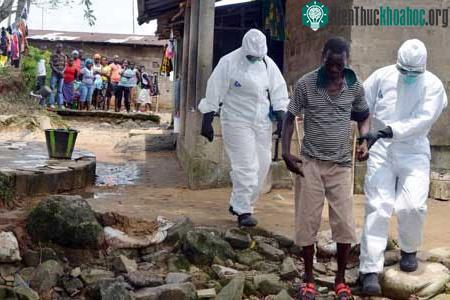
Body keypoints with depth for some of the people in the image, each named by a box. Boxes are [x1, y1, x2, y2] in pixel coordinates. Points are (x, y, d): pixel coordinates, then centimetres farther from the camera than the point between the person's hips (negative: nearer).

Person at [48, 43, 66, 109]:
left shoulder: (63, 55, 8)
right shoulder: (53, 55, -3)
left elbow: (65, 65, 9)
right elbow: (51, 65, -6)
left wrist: (62, 71, -8)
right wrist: (58, 71, -14)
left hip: (61, 75, 4)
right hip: (55, 74, -4)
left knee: (60, 90, 7)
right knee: (53, 89, -3)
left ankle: (60, 104, 8)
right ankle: (51, 103, 0)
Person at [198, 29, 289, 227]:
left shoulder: (268, 64, 5)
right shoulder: (229, 63, -10)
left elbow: (278, 92, 10)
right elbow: (214, 92, -8)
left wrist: (281, 118, 0)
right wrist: (207, 121, -9)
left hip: (262, 122, 6)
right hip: (237, 121, -5)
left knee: (262, 164, 7)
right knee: (246, 166, -10)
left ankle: (237, 203, 22)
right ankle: (243, 211, -1)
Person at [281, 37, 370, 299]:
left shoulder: (356, 87, -1)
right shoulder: (306, 84, -6)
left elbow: (363, 117, 14)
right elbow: (290, 117, 1)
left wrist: (365, 141, -5)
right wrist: (286, 152, -10)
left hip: (341, 164, 1)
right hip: (310, 162, -1)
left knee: (345, 224, 1)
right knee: (307, 222, 4)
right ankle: (309, 278, 21)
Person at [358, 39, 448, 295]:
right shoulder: (382, 76, 0)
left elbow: (422, 120, -18)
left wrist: (390, 131, -29)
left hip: (414, 152, 0)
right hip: (382, 150, 1)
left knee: (413, 206, -12)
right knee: (378, 207, -6)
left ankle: (409, 249, 21)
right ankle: (371, 270, -4)